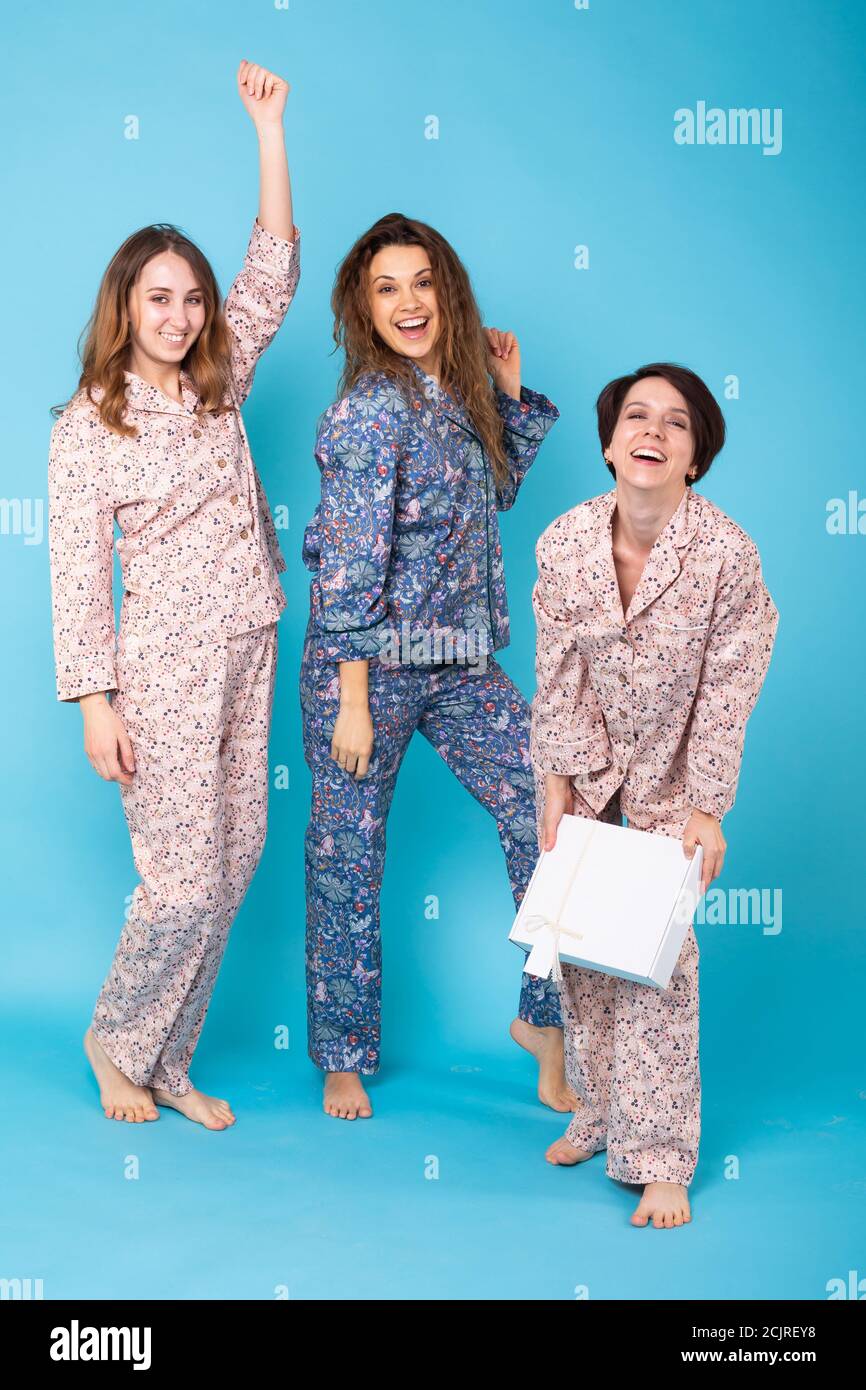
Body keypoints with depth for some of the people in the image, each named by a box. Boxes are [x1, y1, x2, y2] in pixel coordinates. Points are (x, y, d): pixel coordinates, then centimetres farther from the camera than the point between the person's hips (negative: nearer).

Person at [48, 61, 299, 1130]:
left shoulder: (216, 388, 9)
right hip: (167, 664, -6)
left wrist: (270, 129, 1)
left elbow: (272, 270, 6)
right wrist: (95, 700, -13)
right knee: (186, 876, -6)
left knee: (235, 860, 9)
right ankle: (116, 1039, 21)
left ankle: (168, 1064, 23)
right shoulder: (86, 428, -5)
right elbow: (76, 574, -8)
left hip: (249, 650, 6)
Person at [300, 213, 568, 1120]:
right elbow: (349, 565, -18)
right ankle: (343, 1057, 24)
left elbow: (497, 491, 25)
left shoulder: (456, 395, 6)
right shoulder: (371, 410, -16)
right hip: (368, 665, -7)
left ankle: (546, 1018, 17)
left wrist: (511, 395, 13)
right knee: (348, 859, 7)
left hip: (461, 666, 7)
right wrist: (352, 702, -18)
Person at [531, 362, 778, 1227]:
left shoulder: (727, 555, -20)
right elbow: (557, 674, -6)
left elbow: (726, 694, -15)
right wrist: (558, 779, -9)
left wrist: (705, 809, -14)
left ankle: (659, 1158, 3)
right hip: (582, 769, 3)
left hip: (670, 780, -3)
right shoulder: (564, 542, -11)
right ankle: (598, 1114, 28)